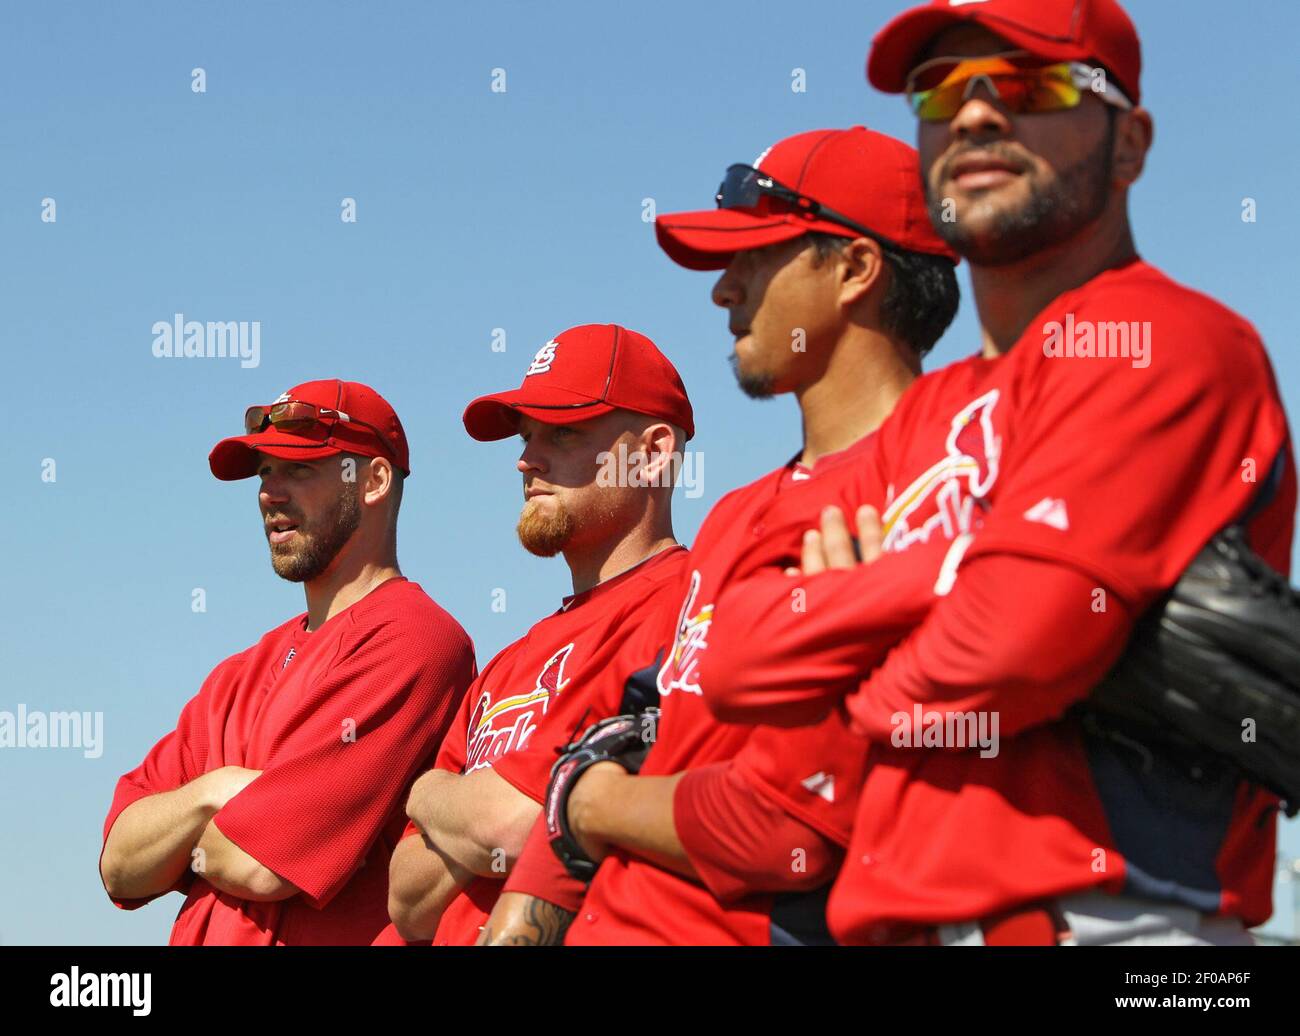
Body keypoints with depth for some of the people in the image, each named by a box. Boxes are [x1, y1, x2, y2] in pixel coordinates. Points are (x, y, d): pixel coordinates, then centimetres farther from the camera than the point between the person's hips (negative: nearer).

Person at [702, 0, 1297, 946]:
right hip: (895, 921, 8)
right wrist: (920, 583, -5)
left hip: (1094, 915, -8)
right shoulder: (929, 414, 21)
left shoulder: (1161, 339, -5)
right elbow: (736, 657, 11)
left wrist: (874, 697, 2)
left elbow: (1018, 639, -18)